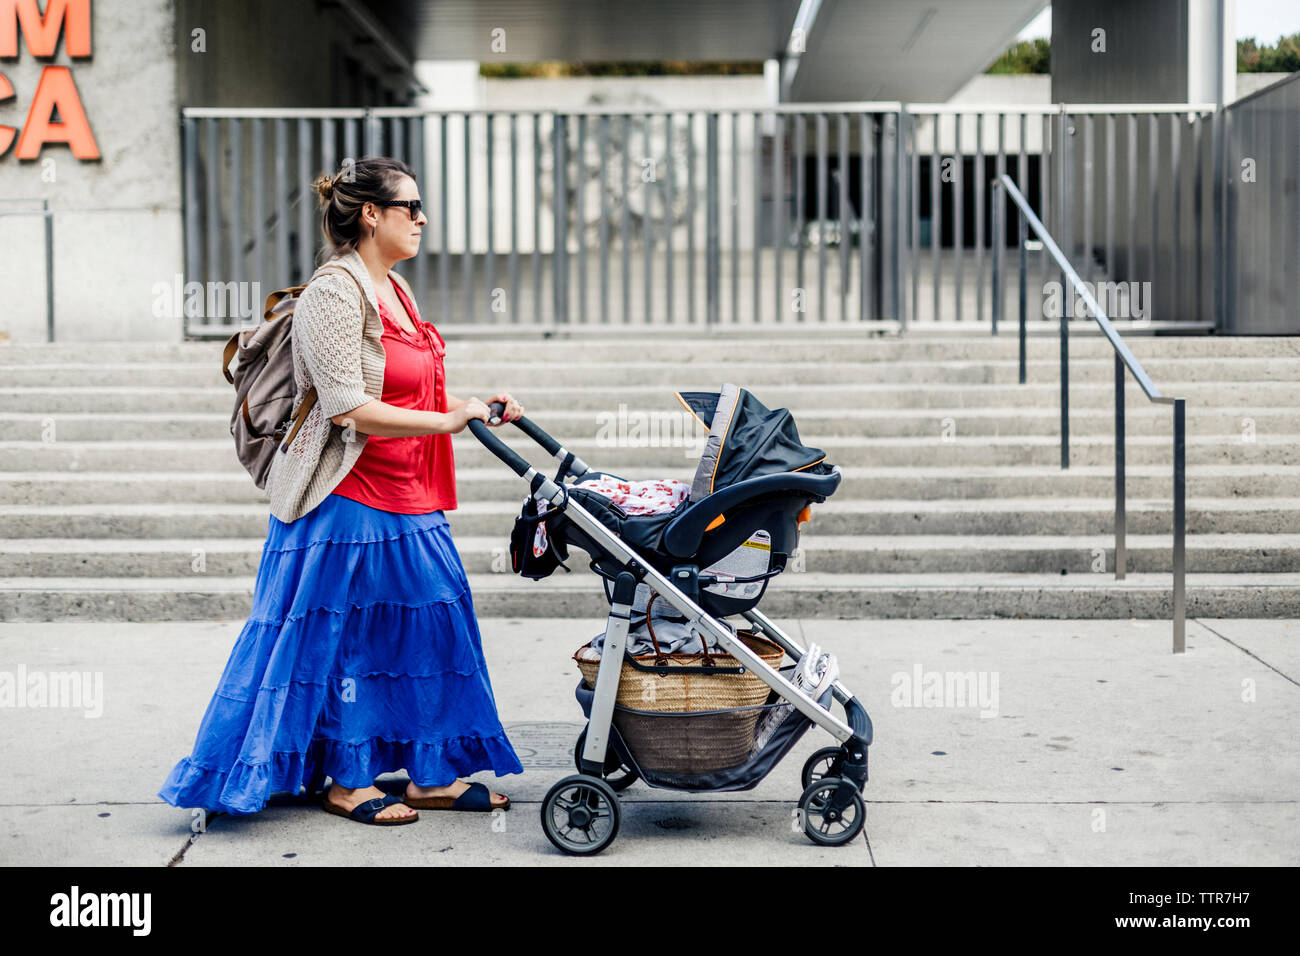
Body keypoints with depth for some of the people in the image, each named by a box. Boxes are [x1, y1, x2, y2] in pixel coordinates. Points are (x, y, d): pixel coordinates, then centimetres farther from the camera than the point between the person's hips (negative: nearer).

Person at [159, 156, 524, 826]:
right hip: (348, 501, -10)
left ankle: (432, 775, 21)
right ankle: (346, 782, 15)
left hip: (407, 501, 10)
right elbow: (349, 408, -23)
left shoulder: (393, 290, 14)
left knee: (430, 627, 11)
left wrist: (477, 407, 12)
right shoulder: (334, 292, -16)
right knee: (343, 637, 2)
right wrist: (449, 419, -21)